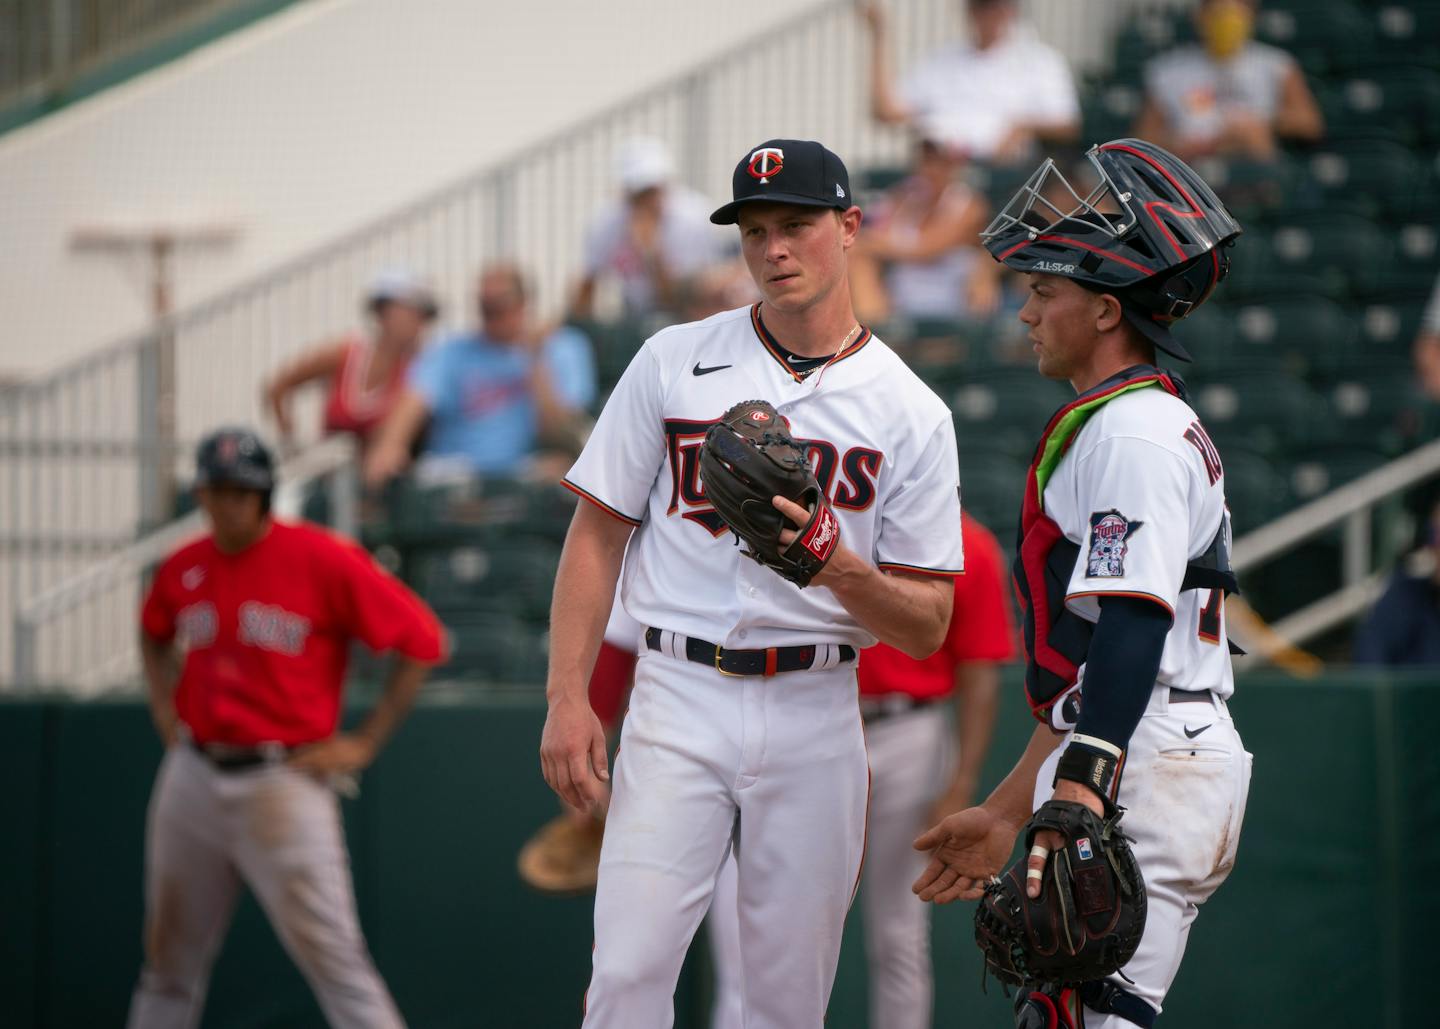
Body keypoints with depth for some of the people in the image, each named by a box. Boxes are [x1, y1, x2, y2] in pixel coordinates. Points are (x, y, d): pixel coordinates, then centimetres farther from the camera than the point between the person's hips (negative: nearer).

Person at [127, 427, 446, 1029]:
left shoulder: (324, 560, -11)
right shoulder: (183, 569, 6)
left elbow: (421, 641, -8)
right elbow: (155, 636, 31)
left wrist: (364, 744, -9)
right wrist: (164, 711, 15)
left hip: (281, 784, -5)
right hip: (192, 779, 6)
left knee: (332, 956, -11)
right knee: (170, 957, 13)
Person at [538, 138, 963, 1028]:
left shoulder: (912, 414, 3)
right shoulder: (674, 363, 6)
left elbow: (928, 628, 2)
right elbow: (599, 532, 7)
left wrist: (838, 568, -19)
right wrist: (568, 698, -3)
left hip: (815, 718, 0)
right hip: (679, 699, 0)